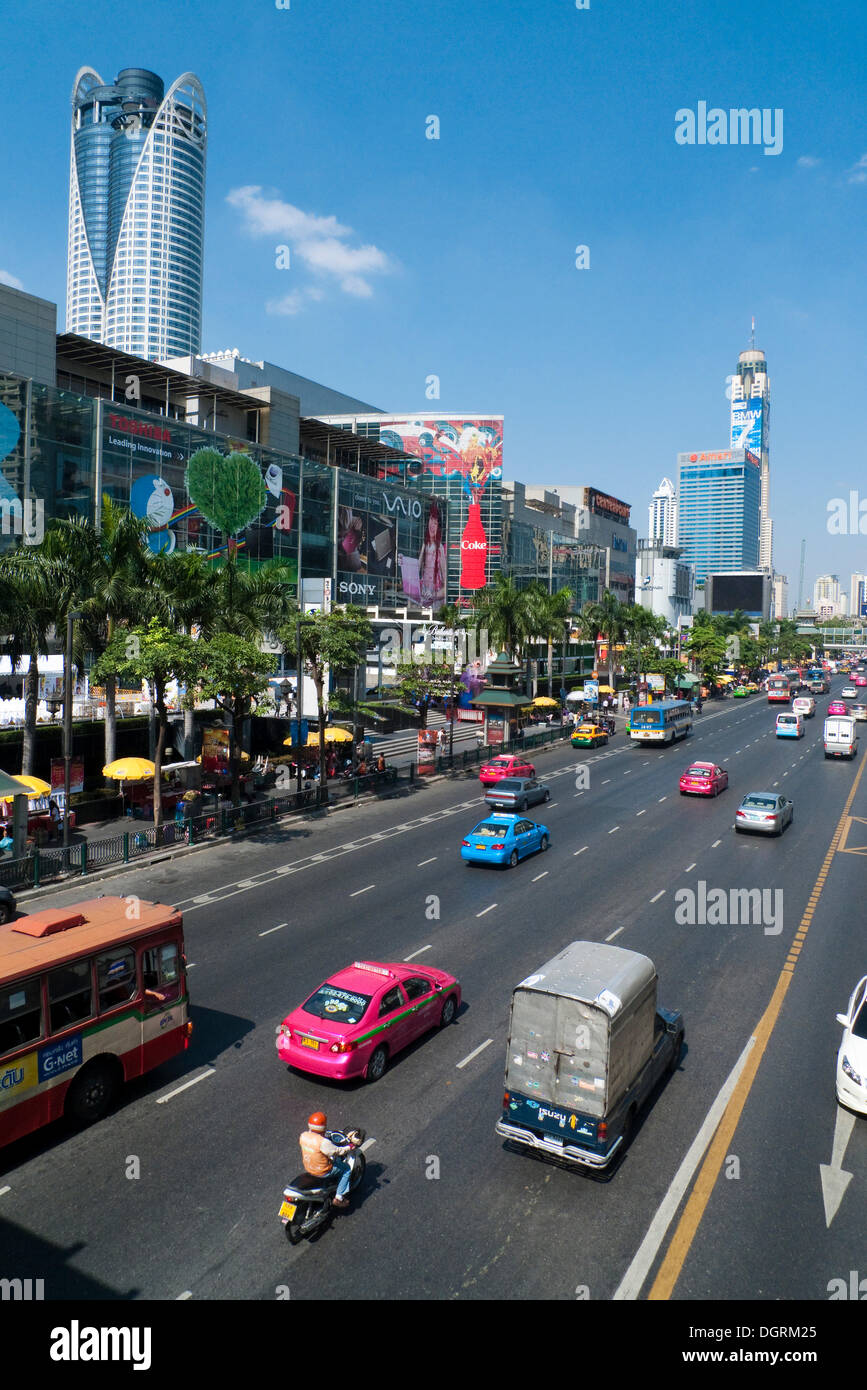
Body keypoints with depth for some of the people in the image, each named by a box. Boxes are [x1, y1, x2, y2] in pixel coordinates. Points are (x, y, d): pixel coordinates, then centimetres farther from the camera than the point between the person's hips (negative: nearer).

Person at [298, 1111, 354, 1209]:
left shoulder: (303, 1136, -12)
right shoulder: (323, 1142, -33)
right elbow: (337, 1151, -24)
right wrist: (350, 1146, -9)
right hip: (322, 1171, -8)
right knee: (347, 1169, 12)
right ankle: (339, 1198, 14)